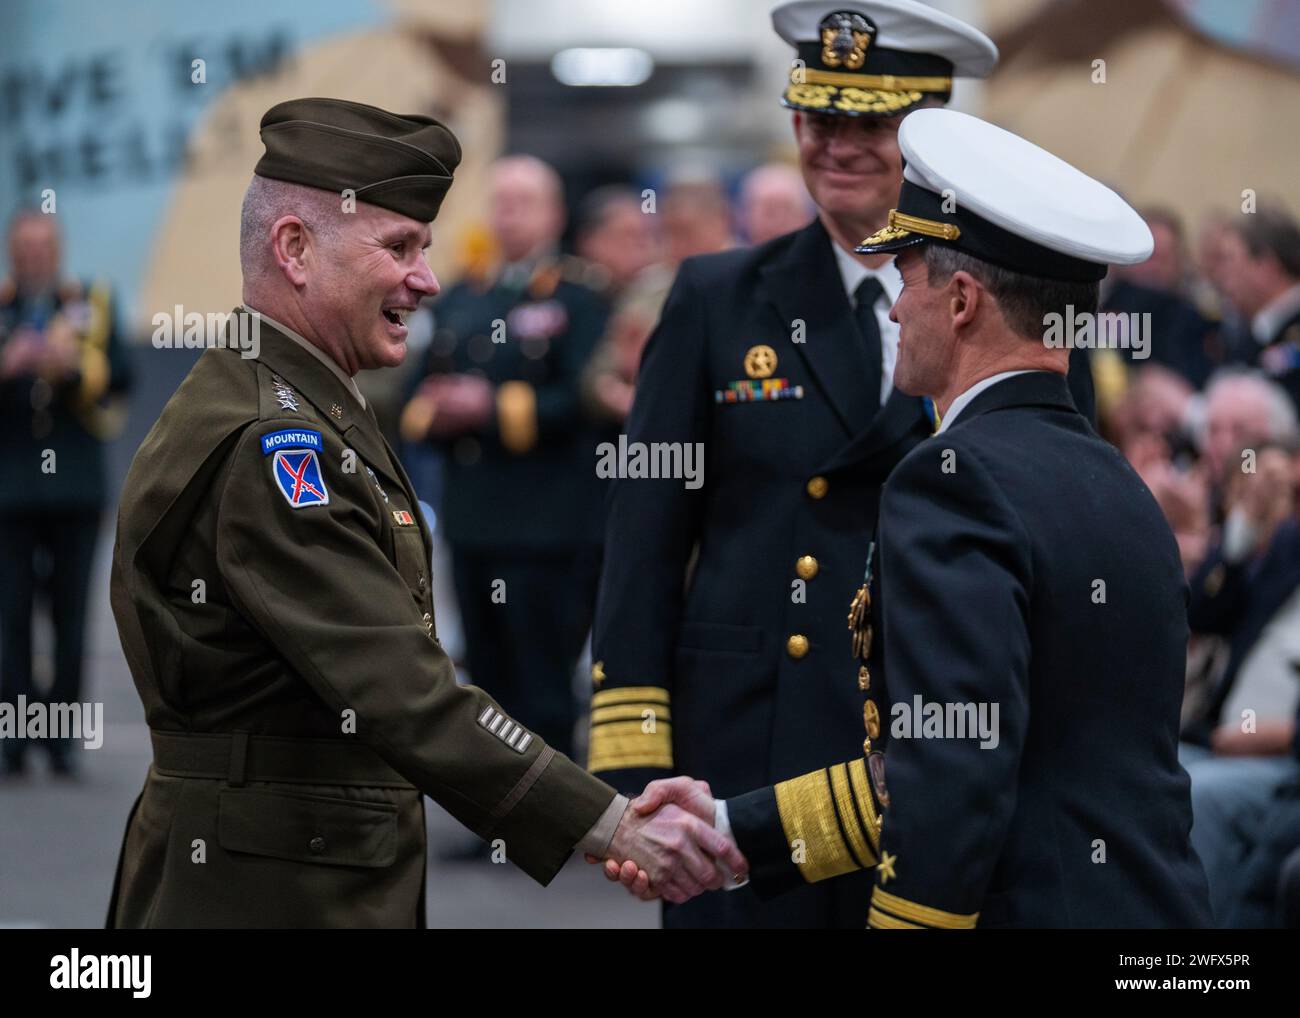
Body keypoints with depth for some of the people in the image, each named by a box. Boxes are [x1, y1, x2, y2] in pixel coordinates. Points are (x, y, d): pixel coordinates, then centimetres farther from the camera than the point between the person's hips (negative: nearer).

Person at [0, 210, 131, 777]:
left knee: (71, 617, 0)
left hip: (76, 486, 1)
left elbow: (119, 378, 0)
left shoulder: (93, 304, 10)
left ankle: (62, 739, 5)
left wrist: (74, 366, -17)